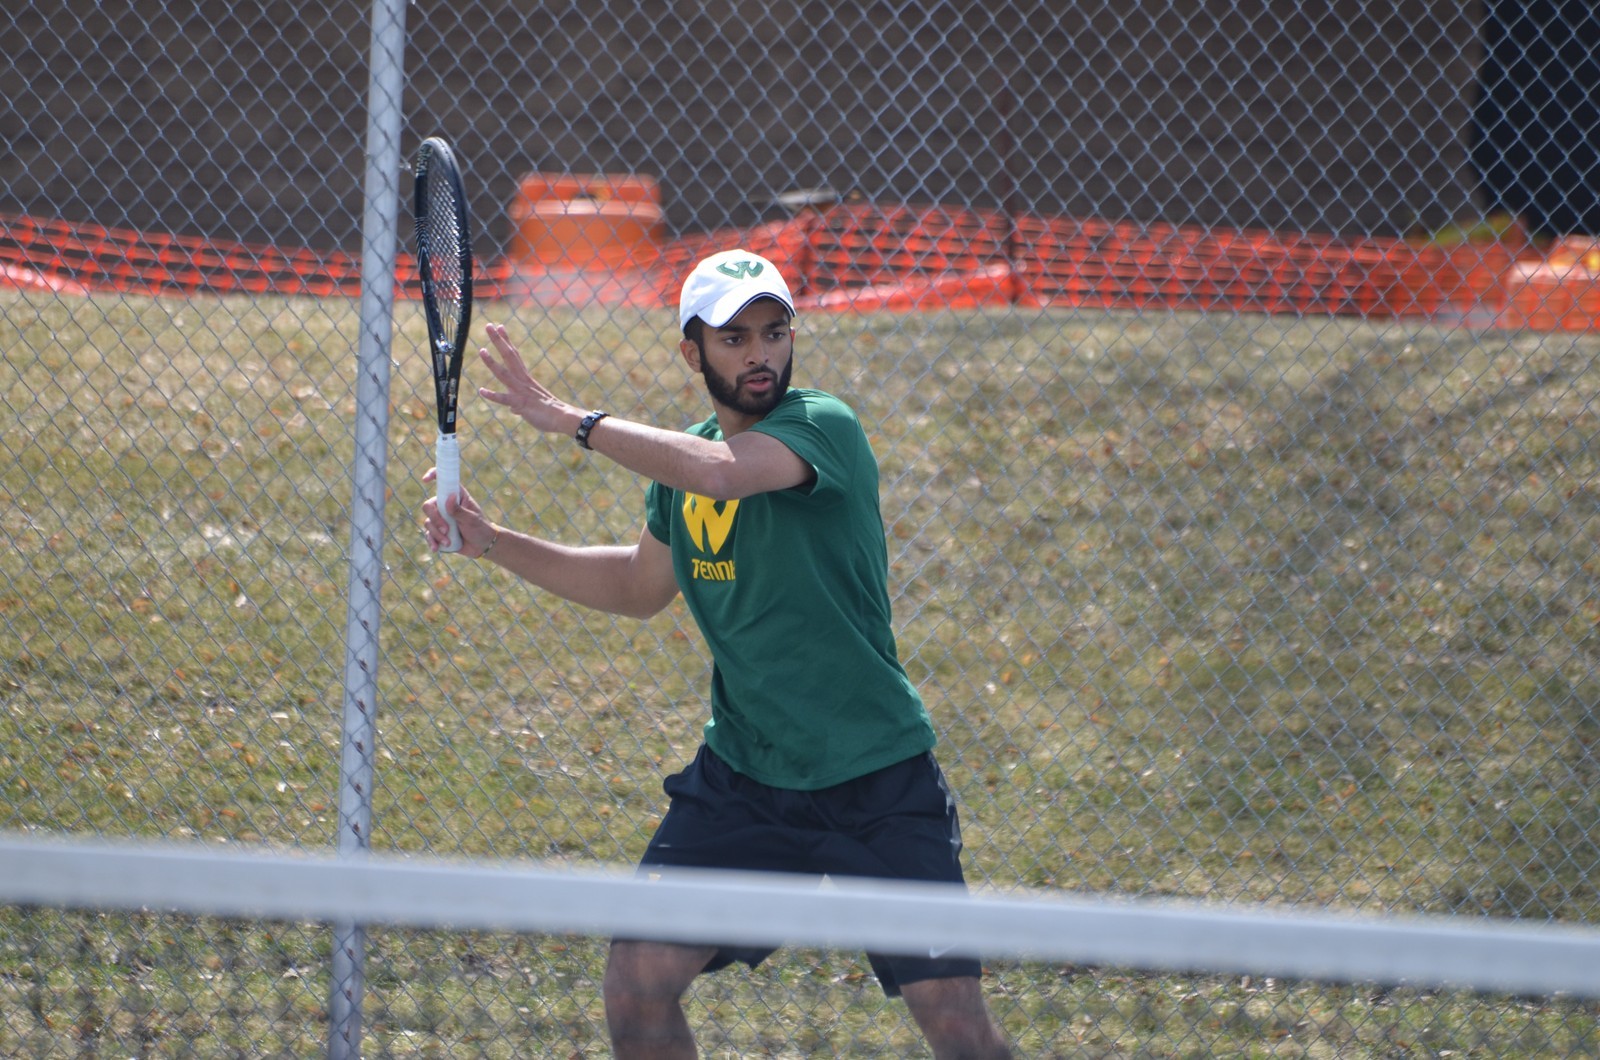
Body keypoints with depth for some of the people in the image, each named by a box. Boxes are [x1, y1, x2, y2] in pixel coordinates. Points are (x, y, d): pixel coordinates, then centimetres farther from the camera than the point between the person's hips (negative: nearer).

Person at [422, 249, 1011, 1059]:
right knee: (637, 985, -6)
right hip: (742, 779, 5)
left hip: (878, 786, -5)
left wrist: (570, 419, -26)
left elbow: (718, 472, -36)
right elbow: (640, 586, 24)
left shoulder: (825, 428, -15)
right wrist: (492, 542, 15)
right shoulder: (681, 455, 6)